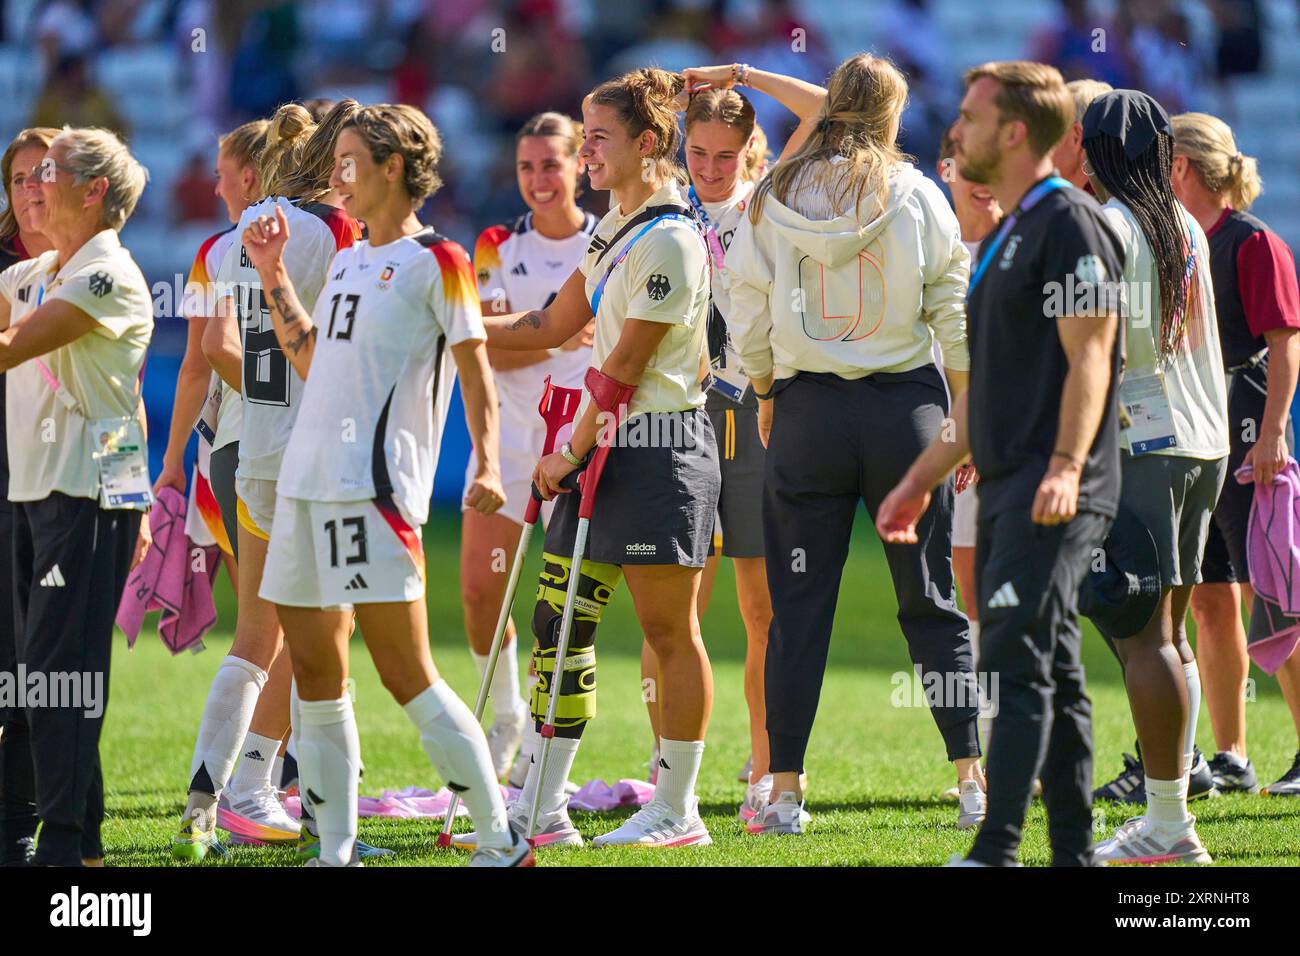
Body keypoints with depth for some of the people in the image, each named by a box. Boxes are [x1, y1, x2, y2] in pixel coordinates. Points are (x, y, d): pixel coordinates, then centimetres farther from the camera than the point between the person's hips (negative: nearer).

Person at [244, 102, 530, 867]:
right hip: (306, 480, 8)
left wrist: (487, 465, -18)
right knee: (314, 670, 7)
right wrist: (274, 275, 23)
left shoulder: (436, 261, -4)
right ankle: (336, 851, 12)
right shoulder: (348, 263, 19)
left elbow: (476, 371, -7)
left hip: (376, 486, -8)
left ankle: (501, 842, -5)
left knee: (404, 672, -11)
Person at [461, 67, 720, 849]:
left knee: (669, 630, -3)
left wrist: (574, 452, -10)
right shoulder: (616, 229, 15)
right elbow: (553, 327, 18)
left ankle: (676, 811, 4)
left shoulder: (670, 241, -15)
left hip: (660, 452, -10)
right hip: (606, 445, 10)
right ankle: (541, 808, 9)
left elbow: (625, 366, -15)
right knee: (559, 621, 6)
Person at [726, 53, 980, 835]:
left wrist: (766, 392, 17)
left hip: (809, 411, 0)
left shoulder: (772, 201, -1)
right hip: (906, 404, 0)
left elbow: (748, 321, 1)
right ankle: (972, 774, 5)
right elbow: (956, 316, -1)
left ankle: (786, 791, 1)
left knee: (800, 607, 4)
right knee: (931, 602, 8)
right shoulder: (916, 197, -3)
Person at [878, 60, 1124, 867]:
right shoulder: (1005, 237, 21)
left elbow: (1089, 356, -16)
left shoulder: (1068, 221, -8)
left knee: (1015, 663, -16)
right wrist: (920, 481, 27)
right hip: (1006, 486, 10)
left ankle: (996, 852, -21)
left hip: (1054, 494, -10)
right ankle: (1074, 853, 11)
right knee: (1051, 676, 9)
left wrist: (1065, 466, -27)